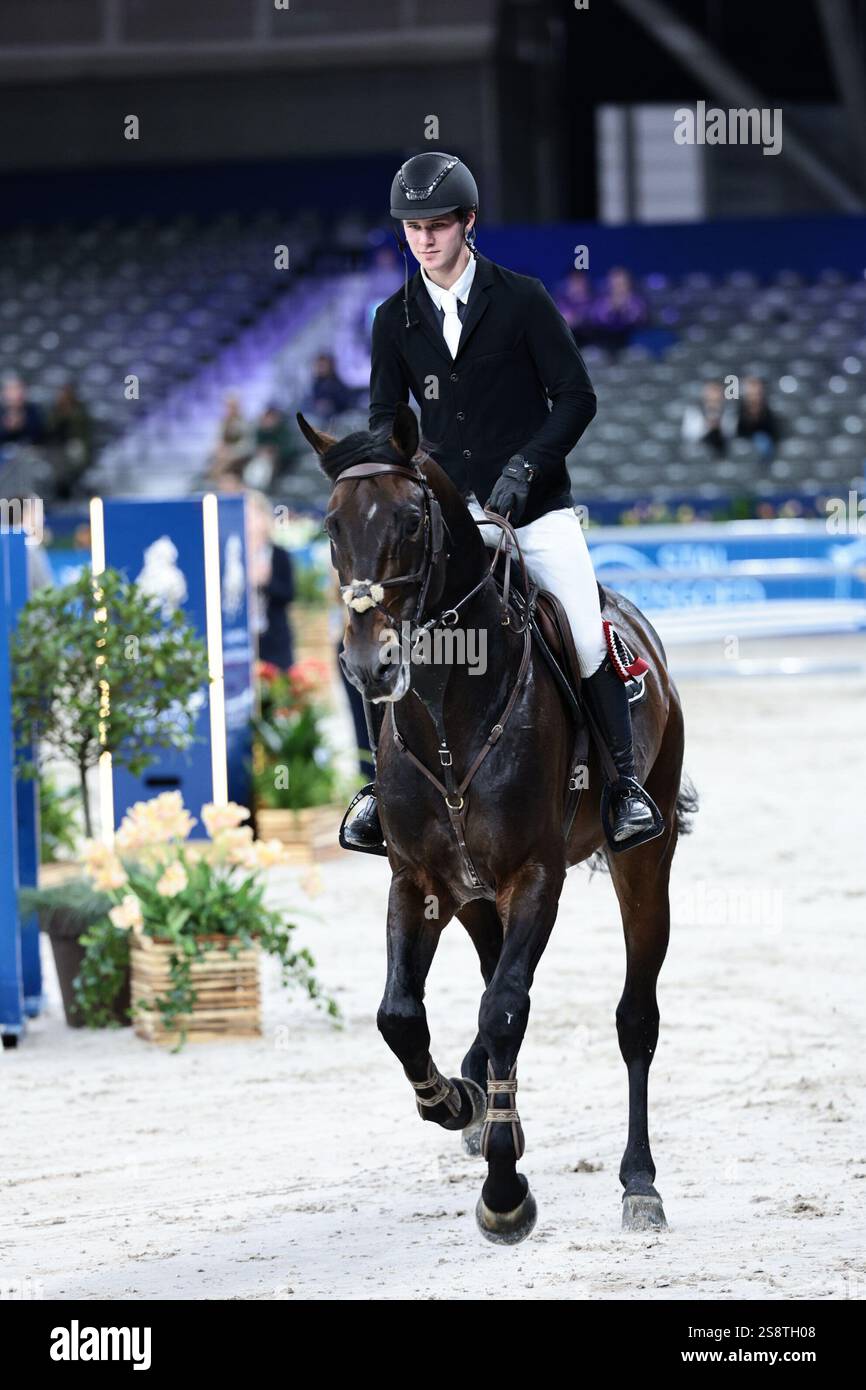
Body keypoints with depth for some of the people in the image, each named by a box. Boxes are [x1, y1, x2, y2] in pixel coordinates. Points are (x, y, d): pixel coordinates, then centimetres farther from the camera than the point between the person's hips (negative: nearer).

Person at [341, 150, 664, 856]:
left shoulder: (522, 299, -4)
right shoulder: (395, 320, 5)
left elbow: (577, 396, -5)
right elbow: (385, 418, 9)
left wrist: (525, 465, -16)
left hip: (537, 509, -3)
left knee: (586, 641, -14)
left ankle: (626, 781, 1)